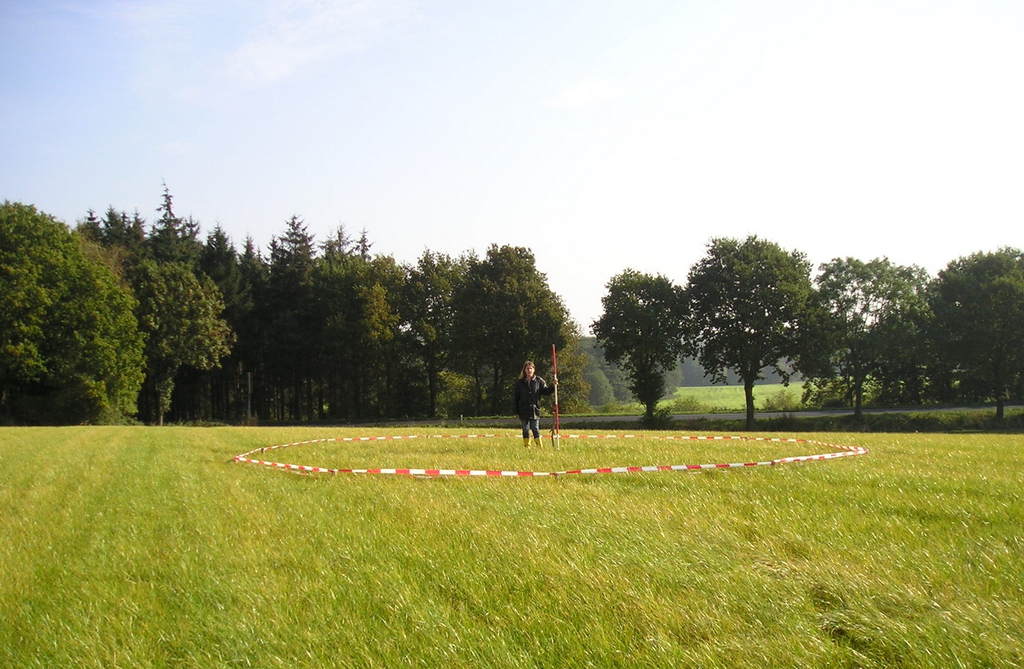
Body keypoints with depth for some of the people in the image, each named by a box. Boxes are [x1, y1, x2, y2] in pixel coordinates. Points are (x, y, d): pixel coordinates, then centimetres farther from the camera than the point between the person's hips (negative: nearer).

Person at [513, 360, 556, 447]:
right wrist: (516, 412, 2)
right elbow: (515, 398, 5)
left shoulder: (539, 381, 3)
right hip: (524, 411, 1)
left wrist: (553, 386, -15)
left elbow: (546, 391, 4)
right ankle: (527, 447, 12)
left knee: (536, 430, -3)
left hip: (535, 410, -1)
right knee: (526, 430, 5)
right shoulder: (519, 382, 3)